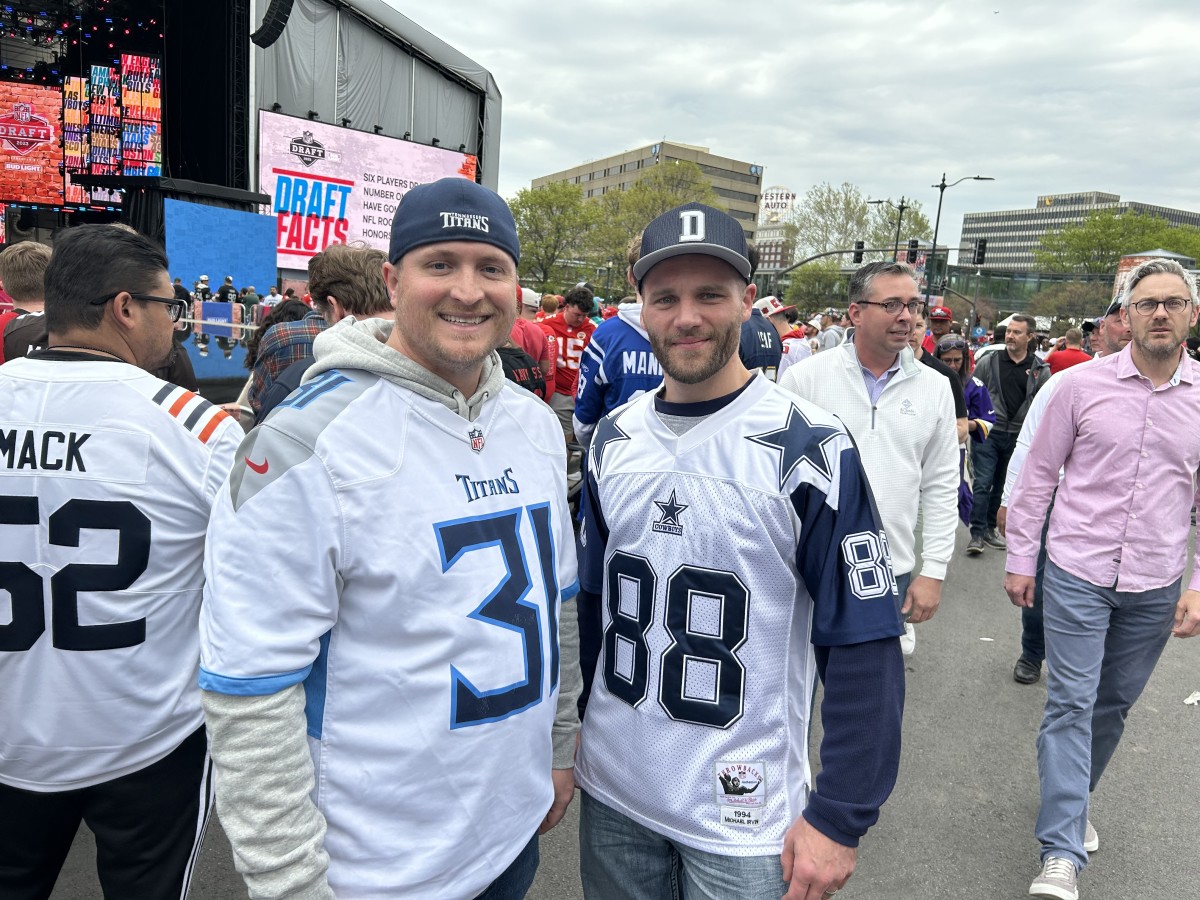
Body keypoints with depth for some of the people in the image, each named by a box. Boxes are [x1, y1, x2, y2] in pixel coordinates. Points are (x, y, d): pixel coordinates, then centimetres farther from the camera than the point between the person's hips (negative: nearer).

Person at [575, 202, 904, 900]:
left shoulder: (809, 446, -16)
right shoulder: (614, 437, -1)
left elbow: (864, 645, -14)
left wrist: (840, 817, -14)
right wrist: (570, 732, 13)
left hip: (743, 816, -4)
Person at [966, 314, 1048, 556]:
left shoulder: (1041, 369, 1)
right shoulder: (988, 362, -2)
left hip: (1018, 436, 2)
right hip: (988, 433, -2)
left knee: (1003, 486, 14)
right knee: (982, 484, -7)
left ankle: (990, 528, 27)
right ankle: (977, 533, -1)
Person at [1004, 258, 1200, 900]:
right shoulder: (1082, 384, -5)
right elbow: (1038, 474, 1)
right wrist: (1019, 559, 0)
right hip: (1077, 574, -2)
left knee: (1114, 703, 17)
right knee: (1071, 703, -3)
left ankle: (1069, 793, 40)